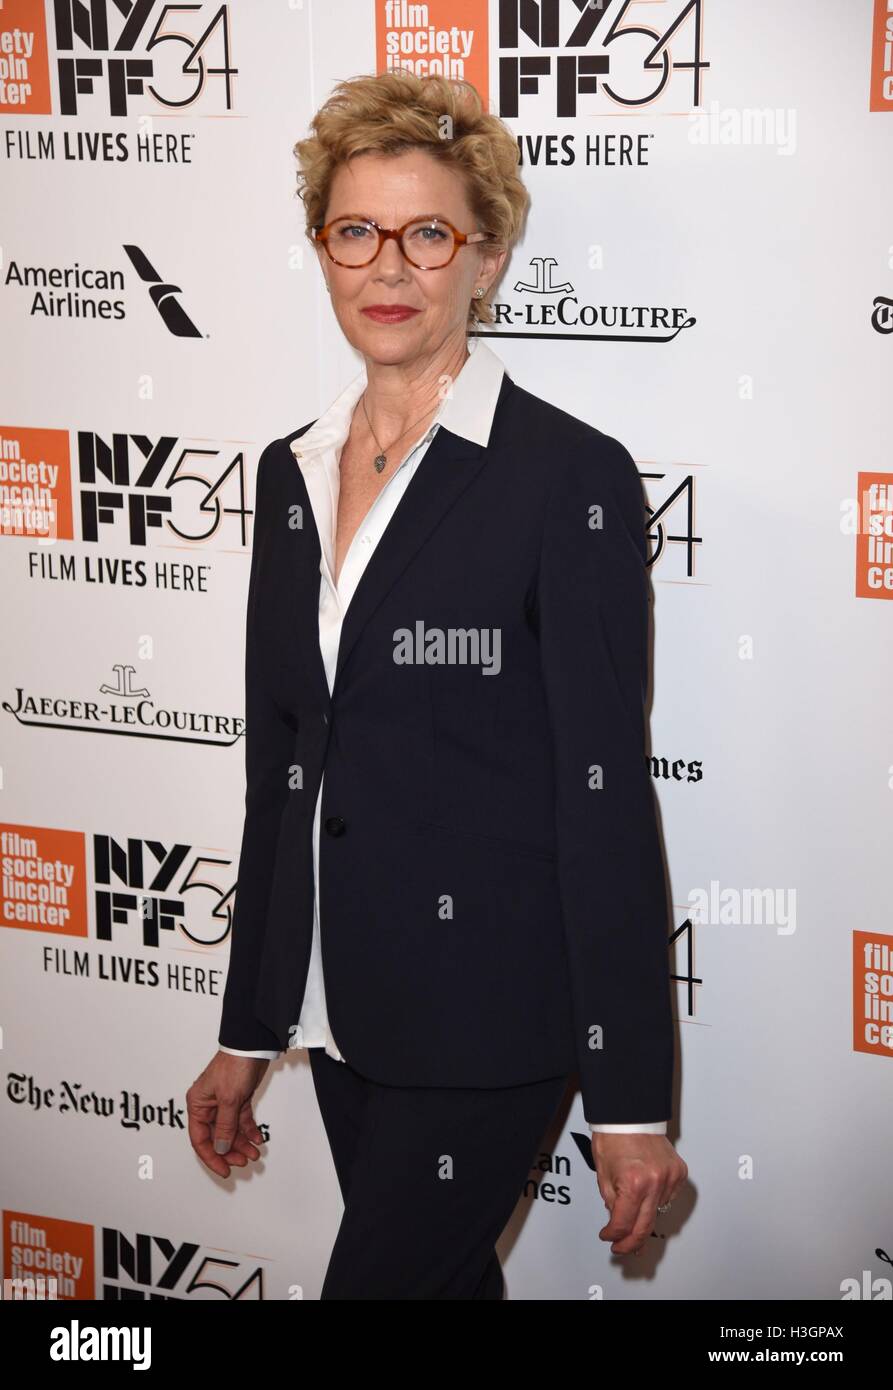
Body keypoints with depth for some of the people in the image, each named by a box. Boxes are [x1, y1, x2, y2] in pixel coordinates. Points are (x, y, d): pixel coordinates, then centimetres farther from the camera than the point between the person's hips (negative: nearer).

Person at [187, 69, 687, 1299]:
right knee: (445, 1277, 18)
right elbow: (280, 768, 13)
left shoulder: (569, 477, -12)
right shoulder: (294, 471, 8)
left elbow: (606, 797, -13)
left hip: (487, 1016, -6)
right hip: (345, 1009, 6)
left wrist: (630, 1102, -13)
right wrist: (248, 1034, 15)